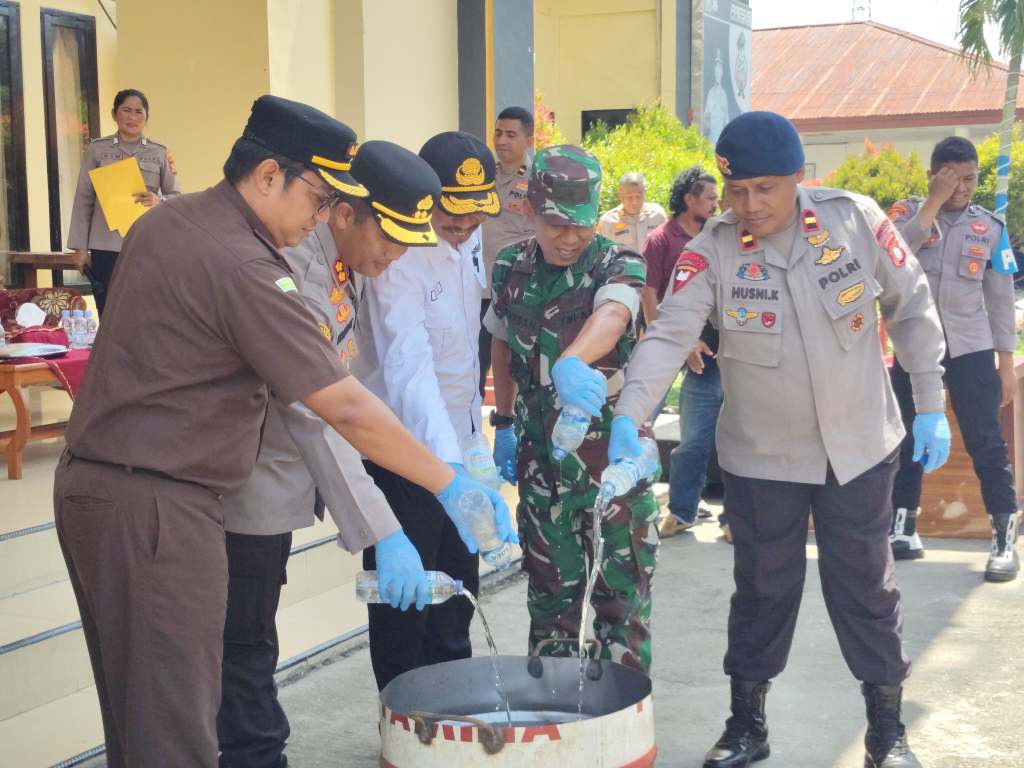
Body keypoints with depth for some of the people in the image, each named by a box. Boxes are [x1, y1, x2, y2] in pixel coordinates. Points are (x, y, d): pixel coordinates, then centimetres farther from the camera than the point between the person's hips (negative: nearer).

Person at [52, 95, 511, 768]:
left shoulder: (164, 222, 10)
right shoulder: (243, 267, -19)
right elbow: (345, 409, -20)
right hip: (155, 509, -10)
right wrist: (450, 485, -11)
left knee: (133, 708, 18)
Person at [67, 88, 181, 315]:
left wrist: (159, 201, -15)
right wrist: (80, 246, 1)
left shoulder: (160, 153, 7)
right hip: (106, 246, 0)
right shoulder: (97, 149, 6)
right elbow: (83, 200, 6)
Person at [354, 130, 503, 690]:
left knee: (457, 594, 18)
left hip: (456, 441, 8)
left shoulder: (469, 238, 1)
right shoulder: (399, 259, -24)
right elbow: (408, 368, -37)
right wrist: (450, 469, -49)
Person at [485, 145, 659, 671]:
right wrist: (504, 424, 15)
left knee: (622, 594, 5)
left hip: (613, 458, -3)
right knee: (550, 593, 14)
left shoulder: (618, 266, -13)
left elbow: (611, 315, -36)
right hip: (540, 462, 4)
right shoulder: (511, 268, 1)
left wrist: (573, 360, -57)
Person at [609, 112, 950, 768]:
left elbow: (912, 309, -1)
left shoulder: (857, 219, -11)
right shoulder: (712, 252, -12)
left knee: (866, 588, 10)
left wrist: (931, 406, -1)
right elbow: (669, 334, -23)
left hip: (859, 445, 0)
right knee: (763, 591, 12)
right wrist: (629, 415, -38)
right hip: (761, 456, 0)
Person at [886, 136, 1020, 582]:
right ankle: (903, 529, 18)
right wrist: (935, 201, -20)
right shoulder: (908, 212, 2)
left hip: (970, 348, 0)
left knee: (986, 442, -4)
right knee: (906, 438, 7)